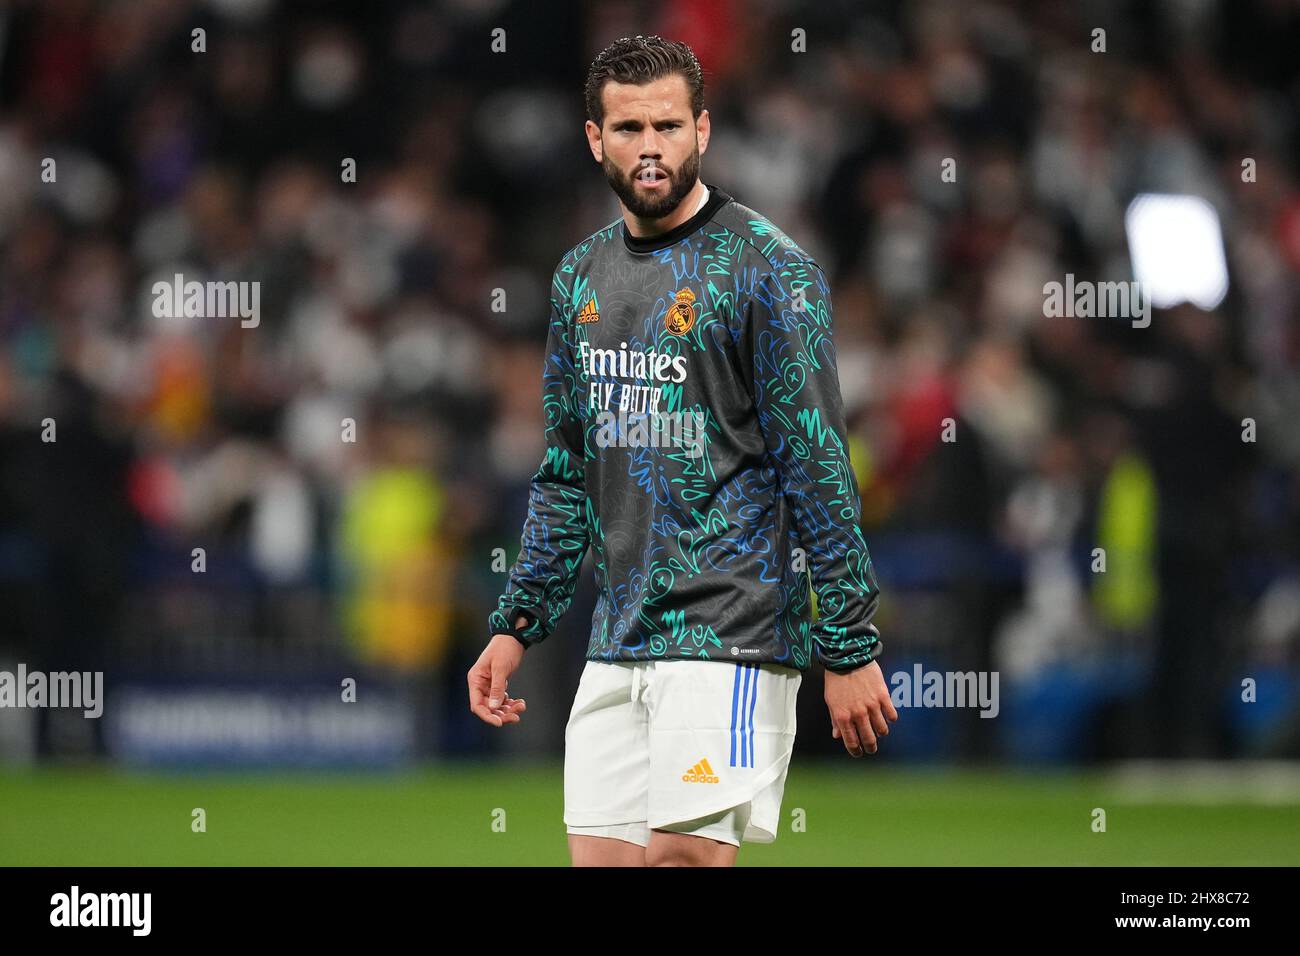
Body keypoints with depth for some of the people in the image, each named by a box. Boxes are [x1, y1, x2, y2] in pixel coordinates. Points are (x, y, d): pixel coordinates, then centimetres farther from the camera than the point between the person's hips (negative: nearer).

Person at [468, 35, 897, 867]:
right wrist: (516, 625, 17)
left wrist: (851, 648, -13)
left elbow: (820, 470, -10)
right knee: (601, 858, 2)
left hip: (729, 641, -7)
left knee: (684, 852, -14)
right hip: (616, 644, 7)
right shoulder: (582, 276, 14)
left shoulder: (767, 269, -7)